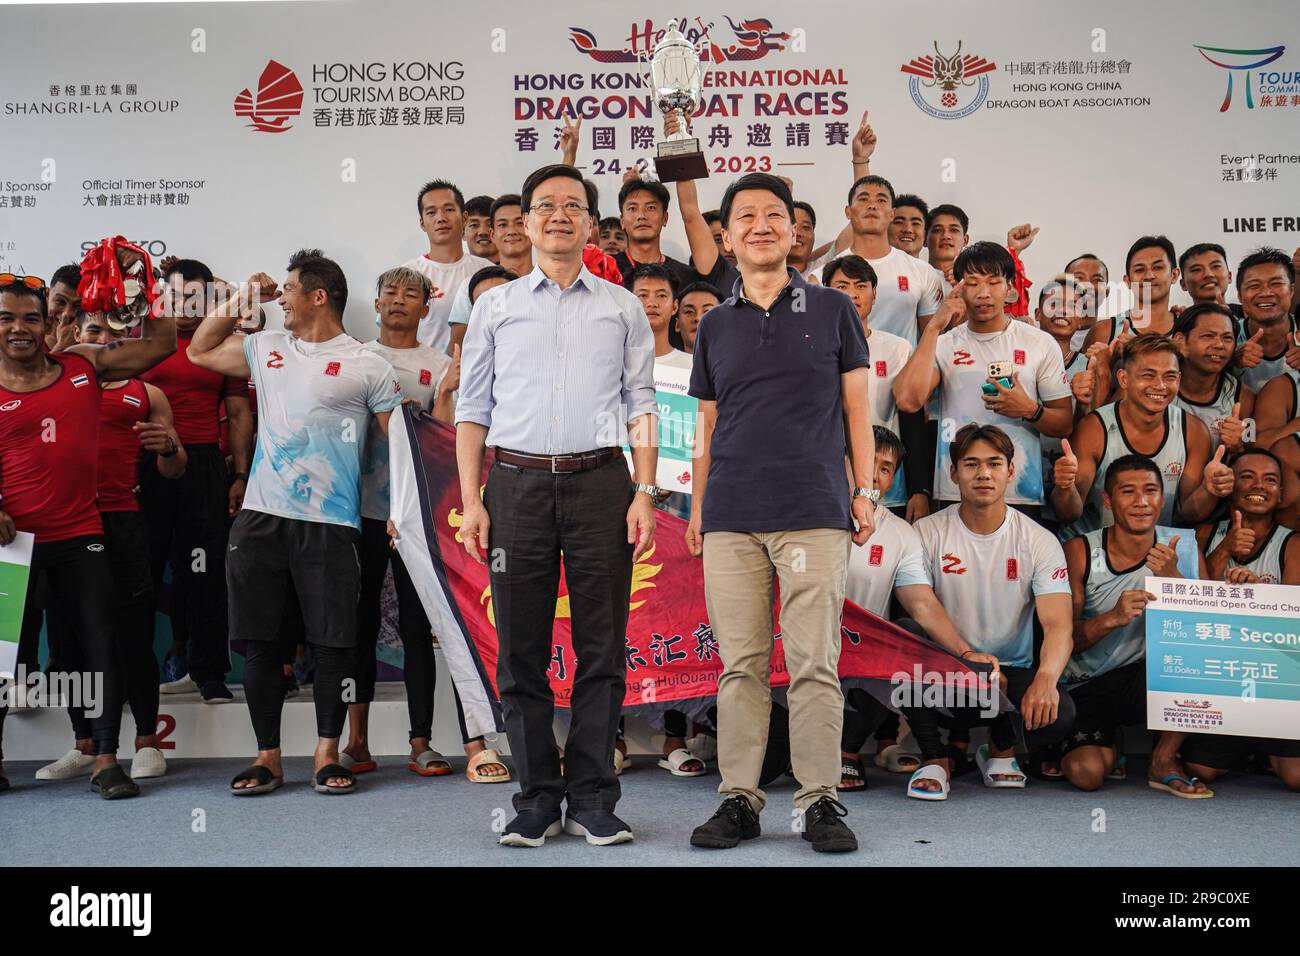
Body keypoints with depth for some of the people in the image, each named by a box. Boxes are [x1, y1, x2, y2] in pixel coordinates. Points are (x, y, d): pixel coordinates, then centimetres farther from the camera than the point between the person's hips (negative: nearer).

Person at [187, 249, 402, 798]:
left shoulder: (368, 367, 2)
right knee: (260, 641, 5)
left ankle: (327, 755, 12)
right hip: (260, 519, 4)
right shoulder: (266, 349, 15)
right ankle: (268, 757, 16)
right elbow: (199, 351, 28)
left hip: (329, 525, -4)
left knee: (332, 644, -1)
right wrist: (240, 299, 17)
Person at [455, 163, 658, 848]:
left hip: (600, 482, 0)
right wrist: (472, 502, 1)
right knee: (521, 650, 2)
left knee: (602, 649, 1)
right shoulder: (495, 306, 14)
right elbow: (472, 408, 11)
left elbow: (642, 406, 9)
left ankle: (592, 800, 10)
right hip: (517, 483, 1)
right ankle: (536, 800, 12)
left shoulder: (622, 307, 13)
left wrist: (644, 494, -3)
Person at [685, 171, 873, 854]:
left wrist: (865, 493, 1)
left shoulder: (832, 310, 9)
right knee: (740, 666, 5)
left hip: (814, 513, -2)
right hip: (732, 517, 2)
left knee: (815, 664, -2)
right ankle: (739, 798, 13)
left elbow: (857, 410, 8)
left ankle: (819, 800, 8)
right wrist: (696, 507, 12)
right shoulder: (715, 325, 15)